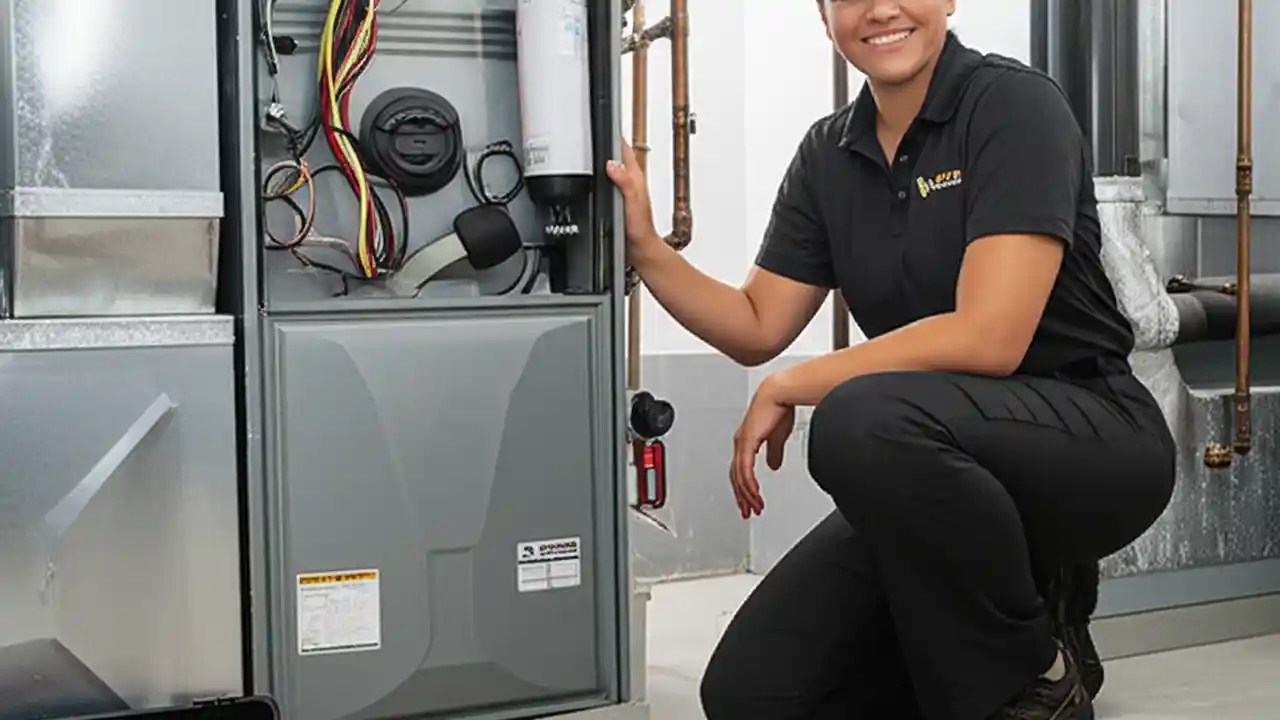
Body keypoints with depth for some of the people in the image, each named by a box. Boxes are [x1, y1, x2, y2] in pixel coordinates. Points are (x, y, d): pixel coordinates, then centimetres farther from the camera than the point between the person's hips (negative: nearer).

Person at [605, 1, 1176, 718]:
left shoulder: (1014, 104, -13)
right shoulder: (829, 154, 7)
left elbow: (989, 337, -23)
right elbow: (758, 329, 8)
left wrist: (790, 387, -16)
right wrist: (645, 247, -6)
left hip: (1094, 438, -5)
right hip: (935, 480, 6)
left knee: (862, 420, -36)